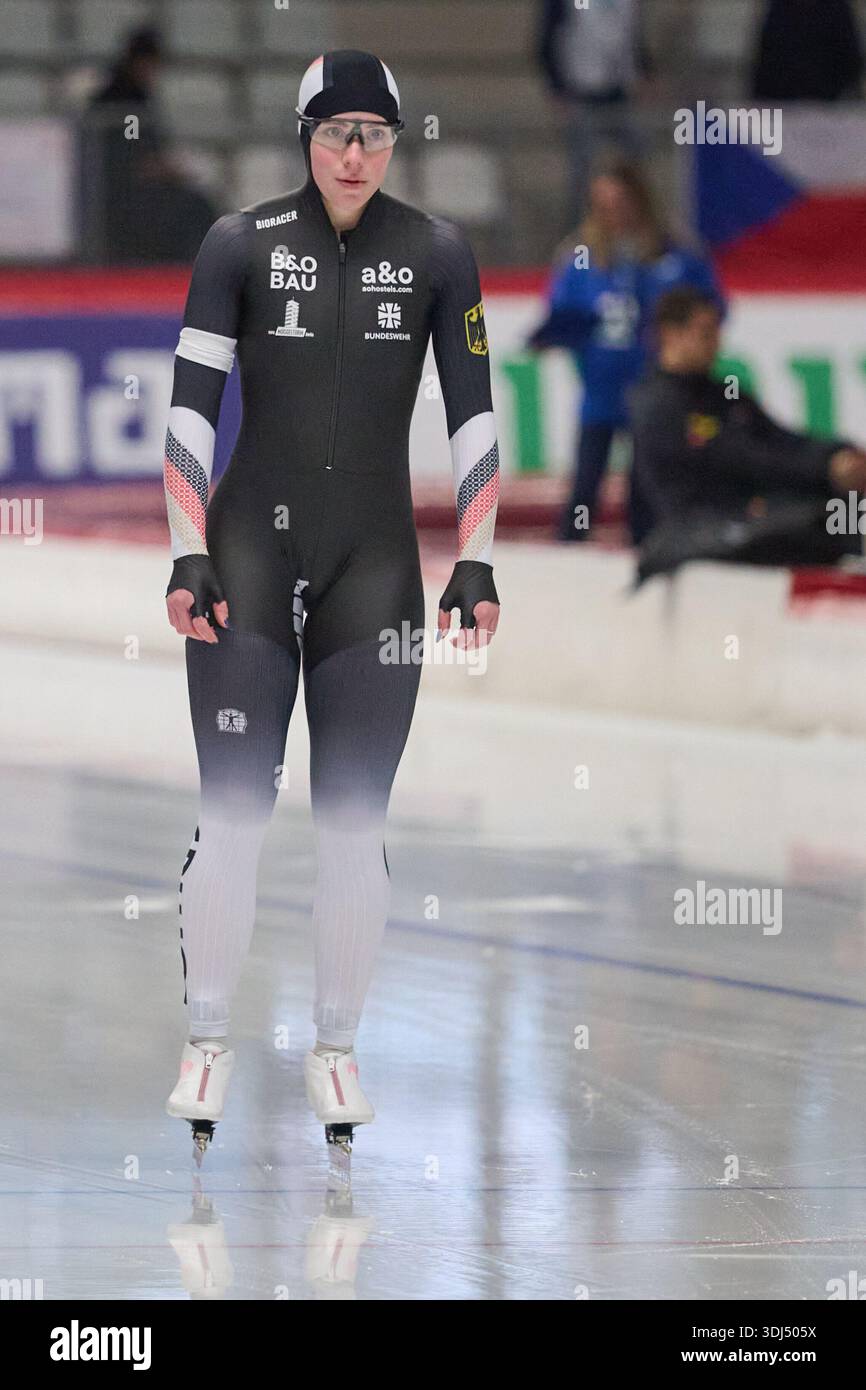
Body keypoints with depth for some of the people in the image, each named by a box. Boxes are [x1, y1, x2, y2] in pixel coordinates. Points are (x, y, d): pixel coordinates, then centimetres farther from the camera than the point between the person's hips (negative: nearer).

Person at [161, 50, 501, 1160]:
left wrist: (476, 565, 0)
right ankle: (207, 1043, 8)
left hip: (376, 561, 1)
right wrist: (187, 557, -7)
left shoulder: (437, 255, 2)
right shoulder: (241, 244, -1)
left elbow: (473, 413, 5)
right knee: (233, 811, -4)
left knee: (355, 823, 1)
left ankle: (334, 1050, 13)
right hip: (251, 548, -1)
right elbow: (189, 405, -1)